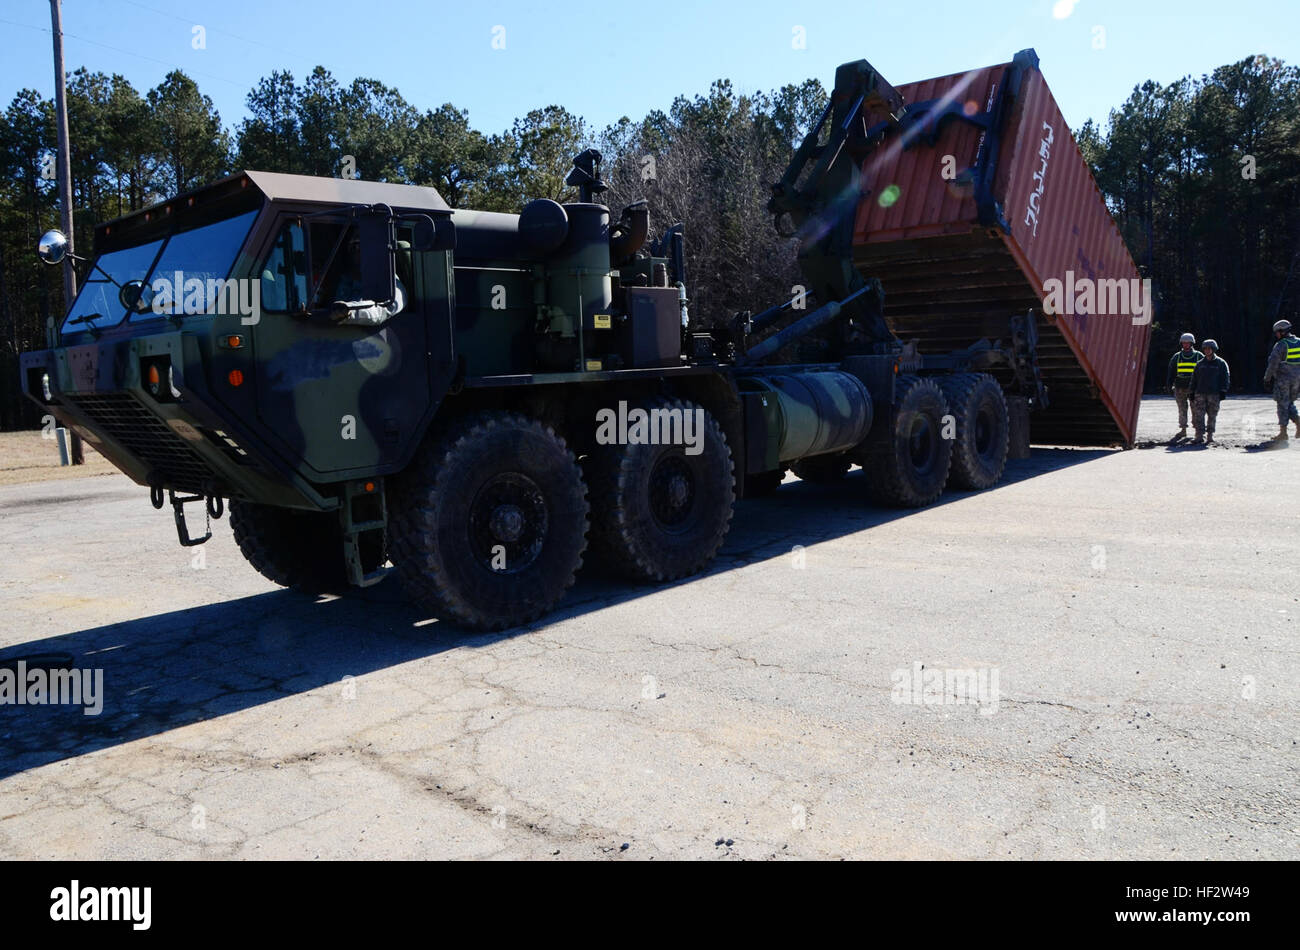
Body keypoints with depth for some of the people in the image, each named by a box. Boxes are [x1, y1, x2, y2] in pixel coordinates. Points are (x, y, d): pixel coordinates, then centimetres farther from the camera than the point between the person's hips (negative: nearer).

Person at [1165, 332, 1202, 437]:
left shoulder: (1198, 356, 4)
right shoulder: (1176, 357, 9)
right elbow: (1171, 372, 12)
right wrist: (1169, 385, 5)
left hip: (1193, 388, -2)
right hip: (1180, 388, 2)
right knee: (1182, 409, 4)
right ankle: (1183, 429, 9)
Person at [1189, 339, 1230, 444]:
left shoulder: (1221, 363, 6)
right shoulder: (1200, 364, 16)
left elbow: (1225, 378, 3)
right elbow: (1194, 379, 18)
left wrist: (1223, 391, -7)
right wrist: (1192, 393, 11)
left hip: (1214, 394, -2)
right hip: (1200, 393, 2)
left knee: (1212, 416, 1)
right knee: (1199, 414, -8)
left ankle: (1210, 436, 9)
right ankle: (1200, 435, -11)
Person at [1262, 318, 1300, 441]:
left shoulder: (1280, 345, -12)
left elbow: (1273, 364, -14)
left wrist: (1267, 378, -4)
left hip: (1283, 379, -6)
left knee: (1283, 405, 1)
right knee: (1290, 403, 19)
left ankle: (1283, 433, 3)